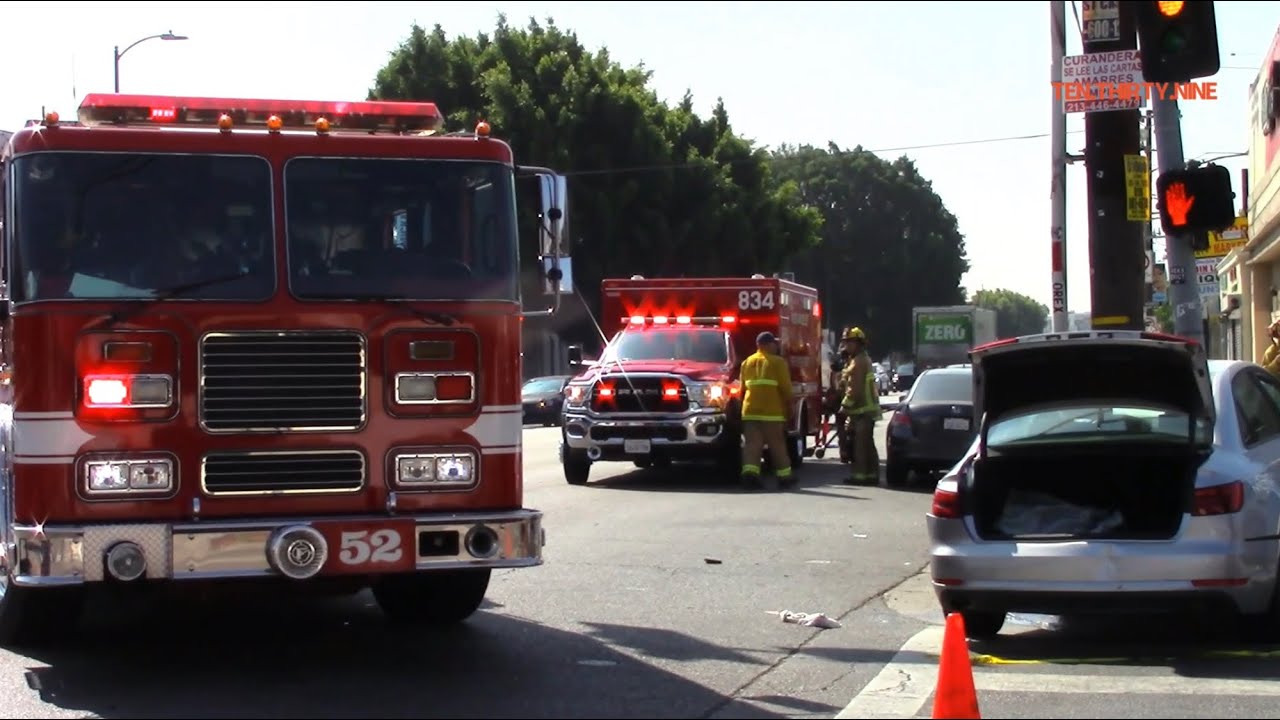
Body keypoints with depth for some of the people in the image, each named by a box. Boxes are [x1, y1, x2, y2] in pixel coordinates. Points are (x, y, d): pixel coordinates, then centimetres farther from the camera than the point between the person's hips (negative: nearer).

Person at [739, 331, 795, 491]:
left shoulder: (747, 363, 13)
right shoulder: (777, 362, -4)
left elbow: (743, 388, 15)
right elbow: (786, 388, -5)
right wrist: (789, 410, 3)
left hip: (750, 411, 4)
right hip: (772, 412, -4)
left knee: (752, 444, 0)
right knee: (777, 445, 5)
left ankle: (750, 472, -16)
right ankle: (784, 475, 12)